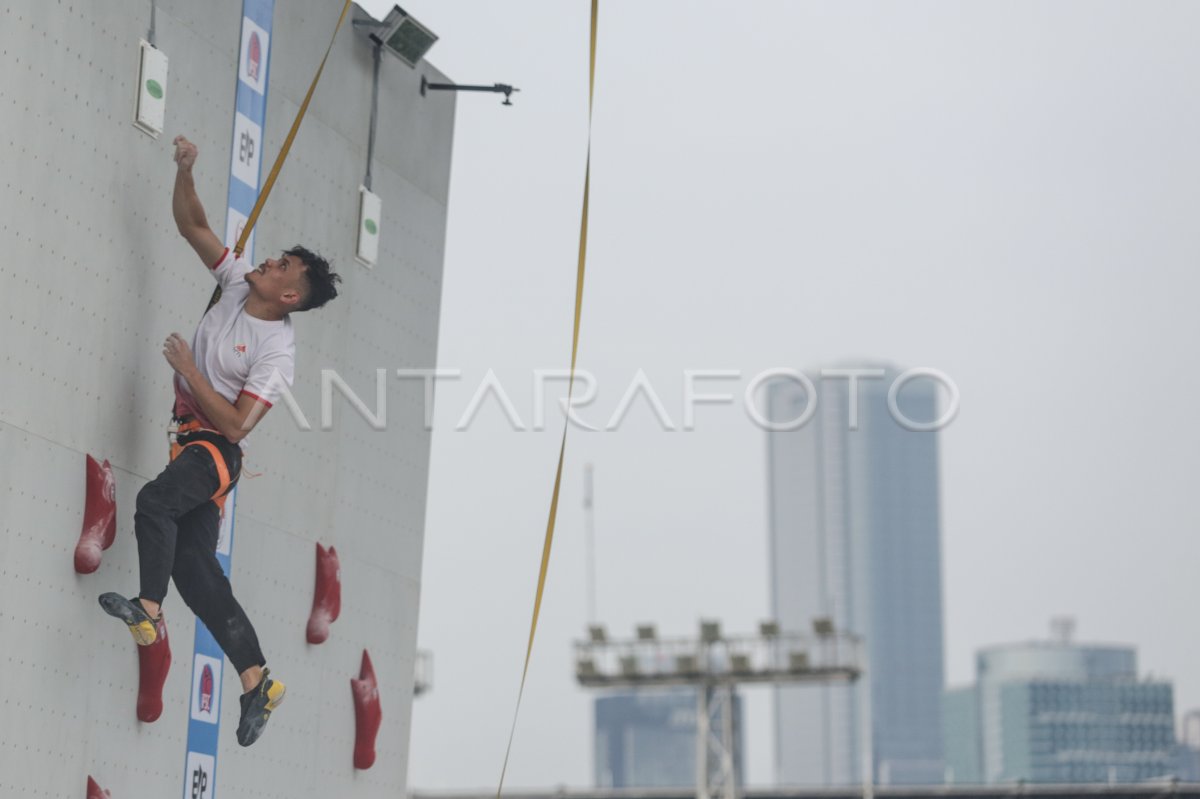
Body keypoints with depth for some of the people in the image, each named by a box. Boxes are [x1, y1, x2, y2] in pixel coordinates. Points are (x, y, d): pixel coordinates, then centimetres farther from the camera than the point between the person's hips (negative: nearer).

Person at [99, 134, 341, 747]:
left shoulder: (277, 351, -18)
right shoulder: (237, 282, 2)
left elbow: (235, 425, -22)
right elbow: (192, 224, 9)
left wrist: (188, 368, -20)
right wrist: (185, 171, -6)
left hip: (215, 448, -7)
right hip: (190, 439, 7)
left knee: (154, 501, -35)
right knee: (192, 563, -2)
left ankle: (149, 610, -27)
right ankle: (257, 679, -3)